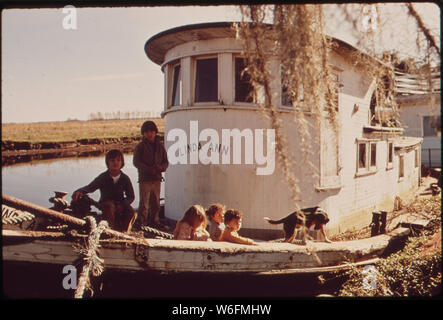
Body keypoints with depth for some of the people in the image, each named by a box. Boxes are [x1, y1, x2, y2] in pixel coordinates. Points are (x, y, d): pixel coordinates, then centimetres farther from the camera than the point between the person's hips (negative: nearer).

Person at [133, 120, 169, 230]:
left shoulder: (160, 146, 12)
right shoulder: (140, 146, 0)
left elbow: (166, 161, 14)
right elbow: (136, 162, -6)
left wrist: (161, 167, -9)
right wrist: (149, 169, -18)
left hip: (157, 179, 4)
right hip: (144, 179, -4)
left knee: (156, 203, 12)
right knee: (144, 204, -6)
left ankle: (154, 221, 23)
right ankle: (141, 223, -1)